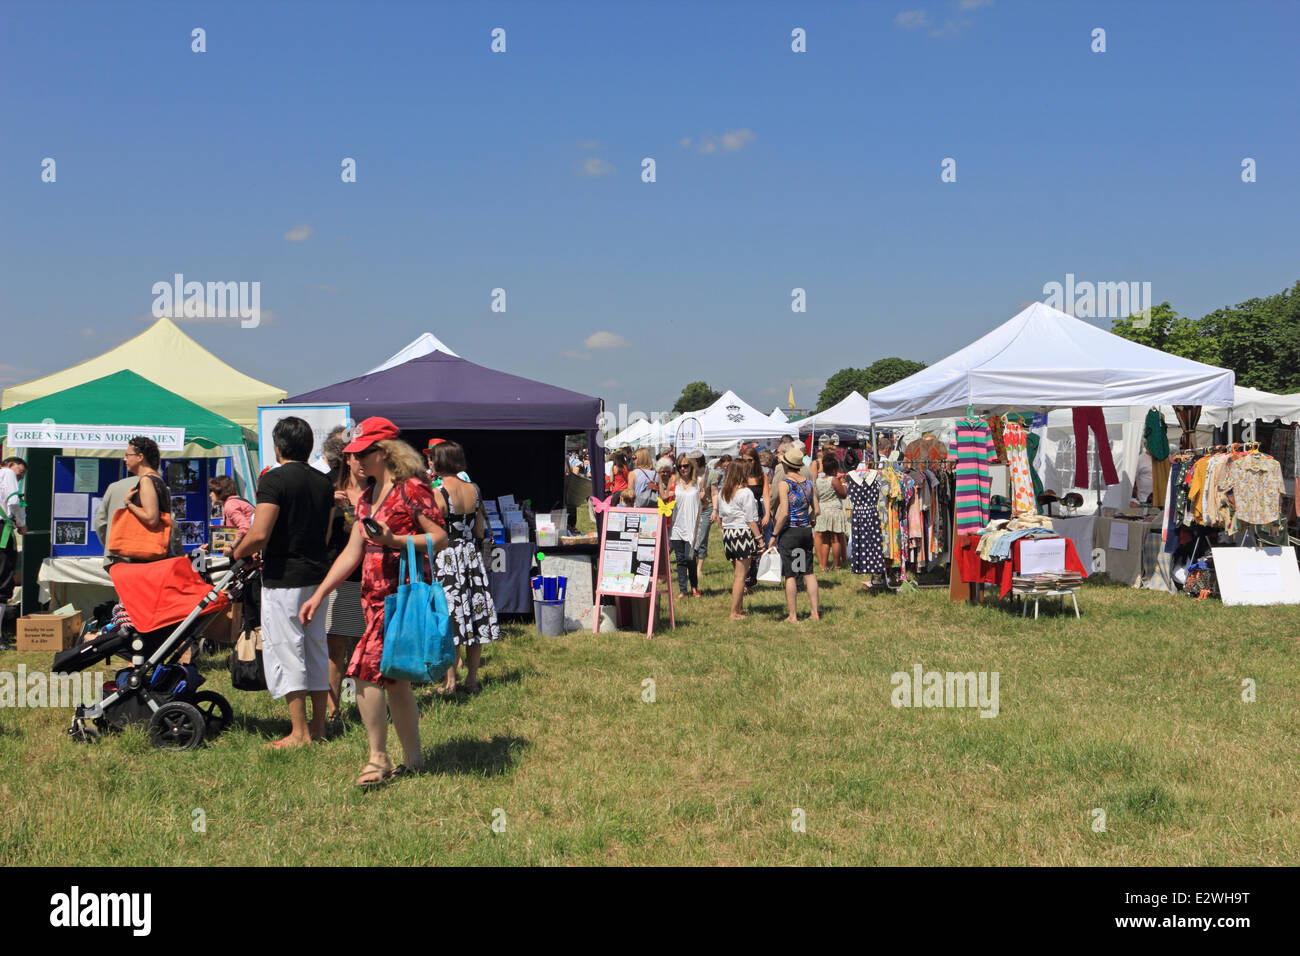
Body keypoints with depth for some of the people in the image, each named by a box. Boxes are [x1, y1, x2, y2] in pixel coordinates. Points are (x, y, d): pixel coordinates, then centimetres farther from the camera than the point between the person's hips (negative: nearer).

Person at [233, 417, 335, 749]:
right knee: (316, 649, 13)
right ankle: (318, 724, 20)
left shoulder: (275, 479, -13)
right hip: (316, 574, 7)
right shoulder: (323, 482, 9)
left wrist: (238, 553, -2)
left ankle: (299, 732, 0)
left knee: (285, 650, -1)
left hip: (283, 578, -7)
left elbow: (259, 534, -20)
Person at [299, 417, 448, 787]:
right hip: (375, 594, 9)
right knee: (393, 679, 10)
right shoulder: (368, 496, 16)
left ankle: (378, 758, -3)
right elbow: (352, 553, 18)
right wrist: (318, 595, 14)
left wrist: (395, 540, -24)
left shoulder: (412, 488, -9)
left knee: (366, 671, -13)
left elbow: (441, 539, -13)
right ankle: (413, 758, 19)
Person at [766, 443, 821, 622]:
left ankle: (792, 615, 4)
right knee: (808, 572, 13)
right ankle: (815, 612, 13)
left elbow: (784, 513, -18)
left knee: (790, 575, 1)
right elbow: (816, 510, 9)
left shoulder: (785, 483, -12)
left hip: (789, 531, -5)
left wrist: (774, 535, -11)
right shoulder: (808, 482, 6)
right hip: (806, 530, 6)